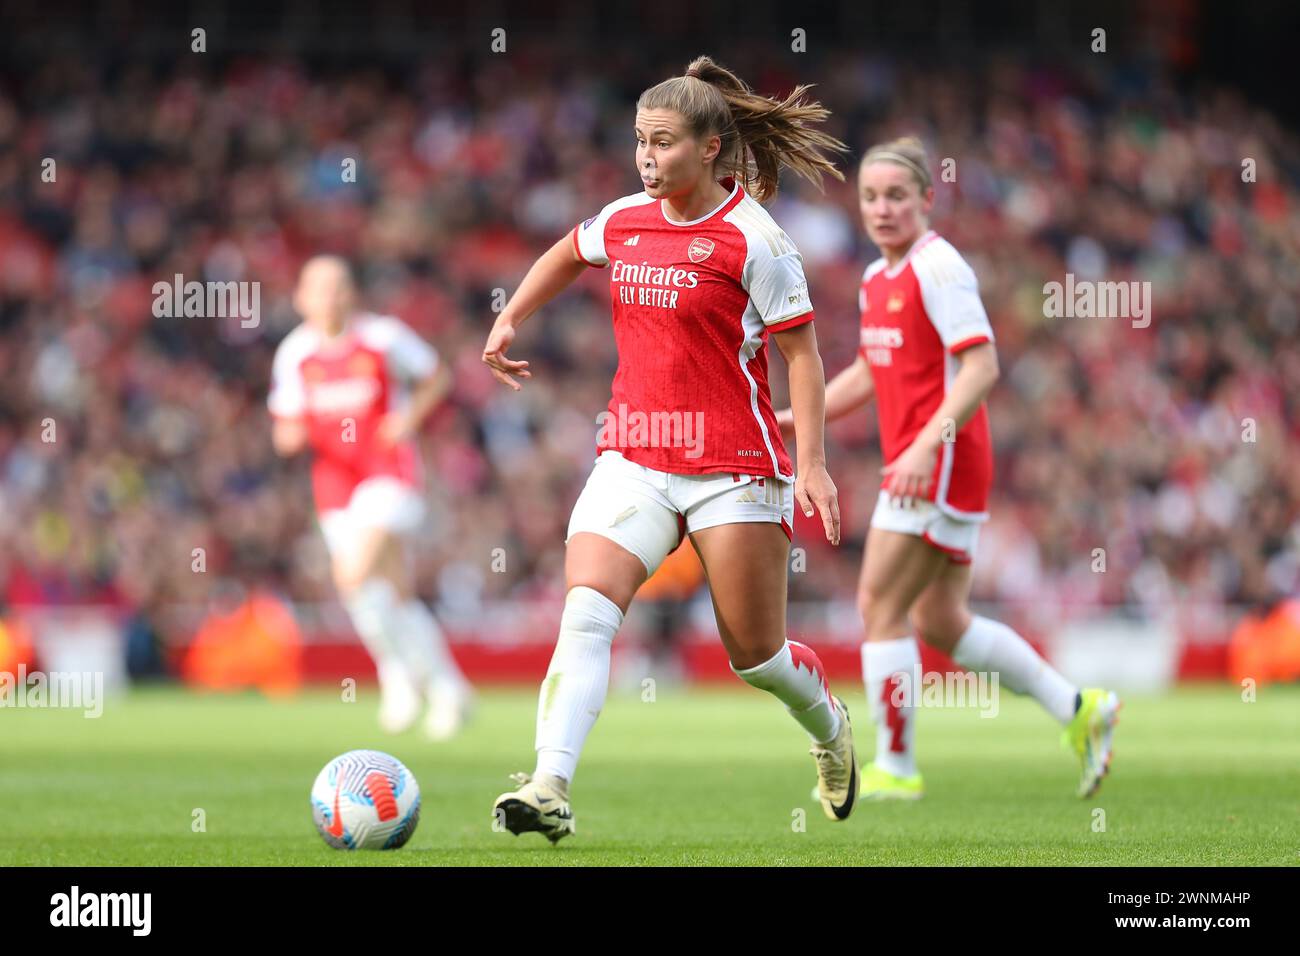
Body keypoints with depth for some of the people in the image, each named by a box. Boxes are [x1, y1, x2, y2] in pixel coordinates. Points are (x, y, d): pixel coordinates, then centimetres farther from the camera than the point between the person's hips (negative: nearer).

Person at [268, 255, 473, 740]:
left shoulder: (385, 337, -5)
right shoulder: (294, 353, 3)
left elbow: (436, 376, 10)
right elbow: (286, 425, 11)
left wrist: (410, 417, -8)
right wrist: (290, 436, -14)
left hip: (389, 470, -4)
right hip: (335, 480, 4)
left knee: (354, 574, -23)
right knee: (398, 595, 5)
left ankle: (399, 672, -5)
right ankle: (446, 687, 20)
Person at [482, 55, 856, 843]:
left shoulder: (751, 239, -9)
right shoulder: (623, 222, 7)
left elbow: (801, 351, -7)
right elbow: (567, 255, 32)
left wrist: (813, 464, -13)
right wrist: (509, 322, 25)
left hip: (732, 467, -4)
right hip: (633, 459, 4)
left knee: (756, 655, 5)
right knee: (585, 609, -19)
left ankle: (831, 728, 39)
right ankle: (551, 791, -30)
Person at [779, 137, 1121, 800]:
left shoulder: (938, 267, -13)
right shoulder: (877, 278, 15)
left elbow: (982, 367, -21)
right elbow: (868, 373, 26)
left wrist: (926, 444, -29)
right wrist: (791, 419, 17)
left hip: (942, 462, -9)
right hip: (916, 465, 9)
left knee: (880, 606, -9)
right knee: (940, 622, 12)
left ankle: (895, 768, -2)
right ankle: (1078, 711, 19)